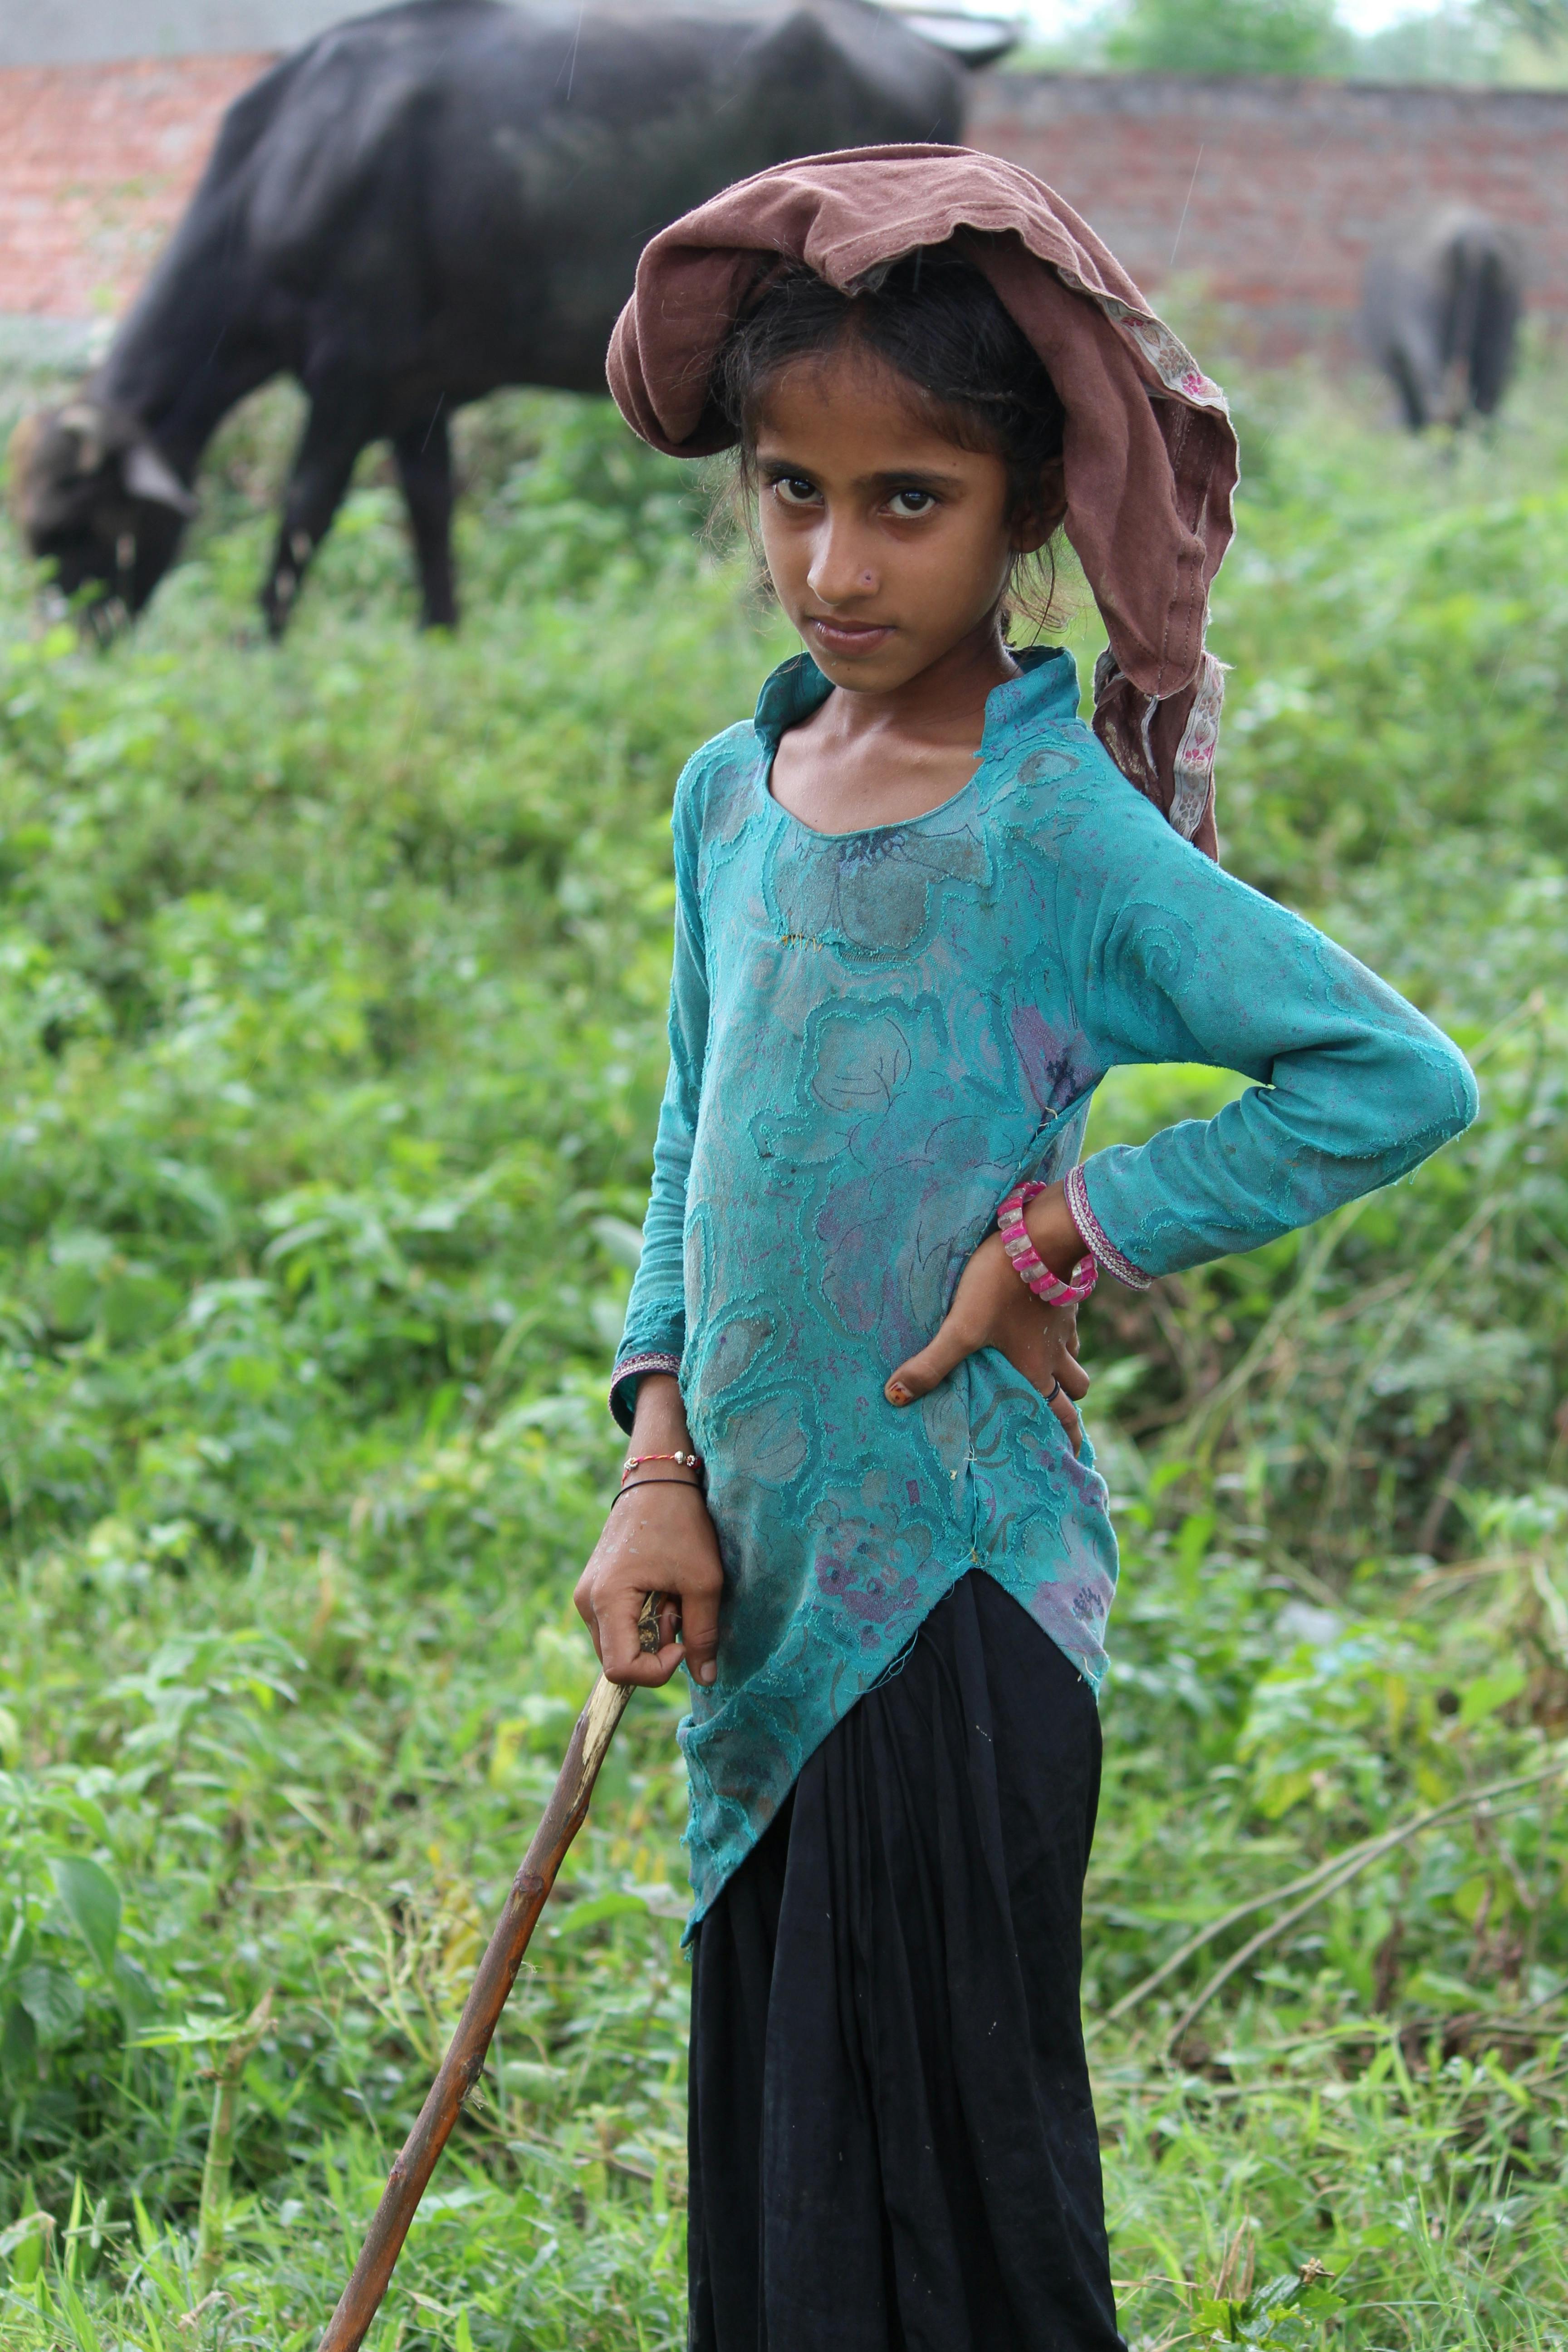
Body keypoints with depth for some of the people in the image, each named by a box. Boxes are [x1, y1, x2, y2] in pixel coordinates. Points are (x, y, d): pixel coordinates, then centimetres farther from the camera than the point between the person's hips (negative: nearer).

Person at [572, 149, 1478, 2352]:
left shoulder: (1061, 832, -15)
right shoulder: (731, 792, 6)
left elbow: (1399, 1079, -17)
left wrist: (1063, 1238, -15)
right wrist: (663, 1468, 4)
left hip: (953, 1593, -6)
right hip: (770, 1586, 7)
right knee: (771, 2174, 15)